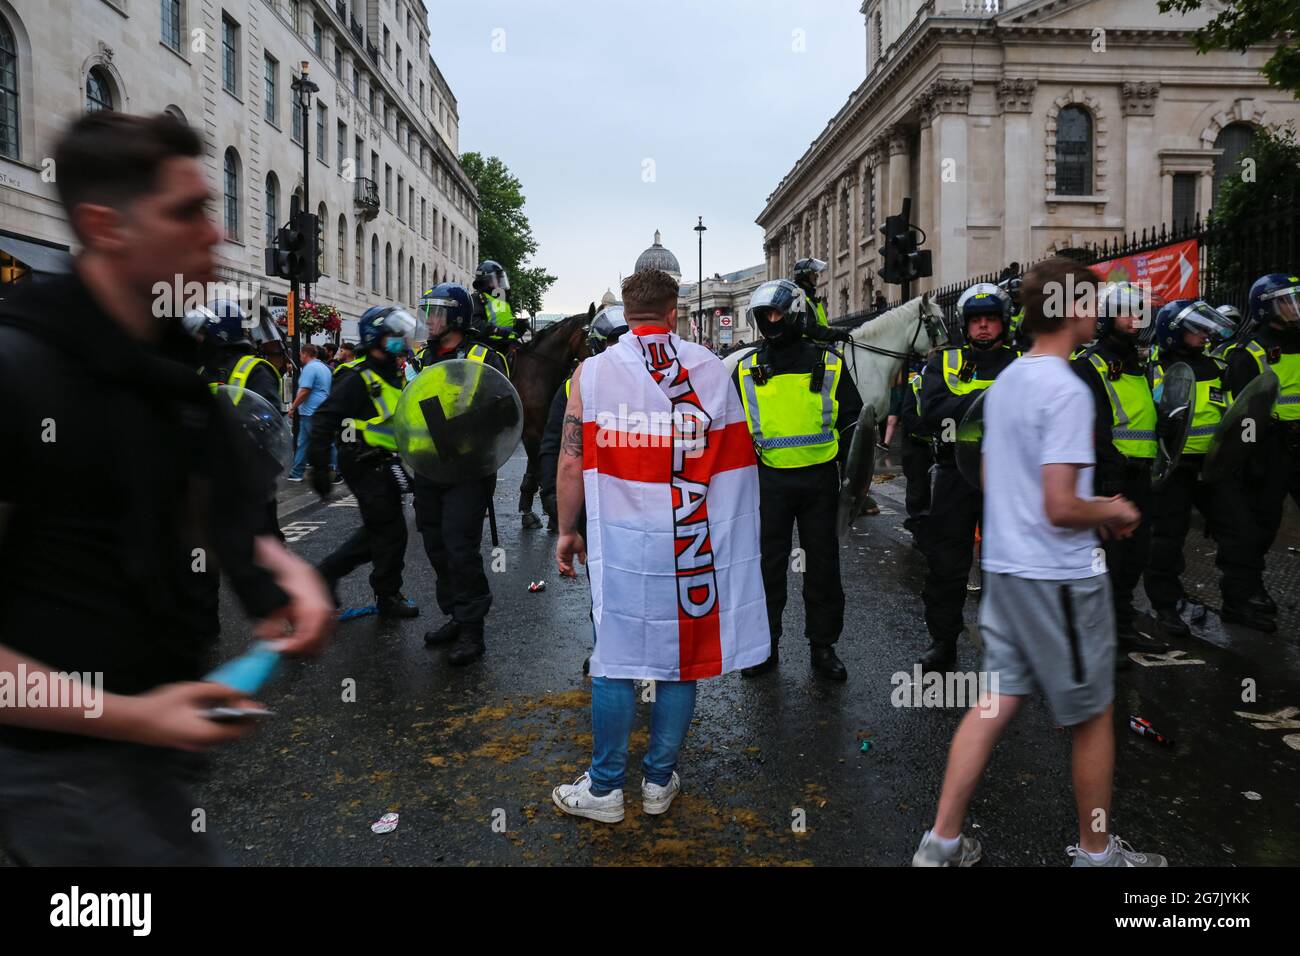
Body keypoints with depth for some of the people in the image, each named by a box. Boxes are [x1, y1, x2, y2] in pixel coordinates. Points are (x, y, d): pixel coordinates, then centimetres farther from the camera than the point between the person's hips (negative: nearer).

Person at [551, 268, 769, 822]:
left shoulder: (593, 372, -2)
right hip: (691, 543, 1)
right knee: (681, 658, 12)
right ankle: (659, 782, 25)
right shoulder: (712, 368, 2)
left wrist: (567, 531, 9)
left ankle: (605, 789, 19)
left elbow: (571, 465, -3)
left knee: (615, 661, 9)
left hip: (619, 542, -1)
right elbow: (739, 454, 6)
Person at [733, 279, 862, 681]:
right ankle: (765, 645, 21)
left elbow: (851, 421, 7)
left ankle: (823, 646, 22)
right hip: (769, 481, 1)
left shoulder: (828, 364, 1)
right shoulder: (748, 369, 4)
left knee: (823, 566, 8)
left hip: (819, 480, 0)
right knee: (767, 566, 7)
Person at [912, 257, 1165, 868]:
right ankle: (1096, 852, 28)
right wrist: (1112, 512, -2)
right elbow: (1061, 508, -23)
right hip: (1060, 577, -8)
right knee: (1092, 715, 10)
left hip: (1003, 567, 8)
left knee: (996, 701, 12)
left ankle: (942, 842, 15)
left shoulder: (1005, 381, 10)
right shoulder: (1067, 391, -18)